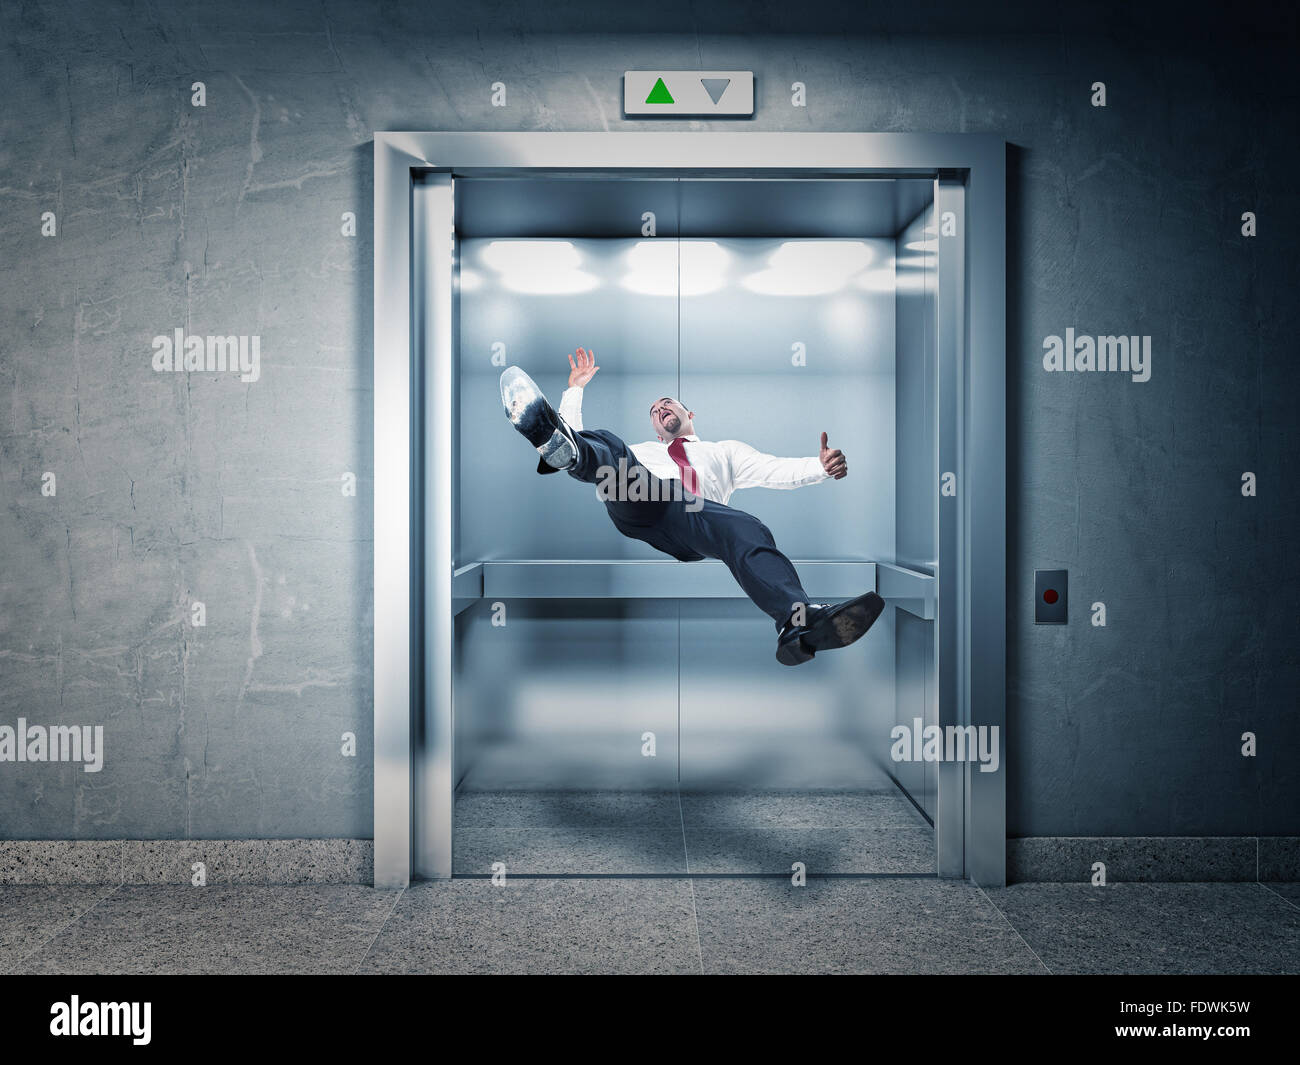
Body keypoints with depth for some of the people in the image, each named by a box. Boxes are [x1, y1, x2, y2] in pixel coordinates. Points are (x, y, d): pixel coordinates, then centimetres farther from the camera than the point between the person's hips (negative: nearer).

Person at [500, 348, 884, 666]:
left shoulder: (724, 451, 43)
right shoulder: (638, 451, 47)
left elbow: (777, 470, 24)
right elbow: (578, 439, 41)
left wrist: (822, 466, 3)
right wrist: (575, 390, 43)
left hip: (693, 516, -1)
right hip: (633, 508, 2)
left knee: (747, 530, -36)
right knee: (602, 444, -25)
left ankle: (799, 621, -65)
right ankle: (553, 438, -64)